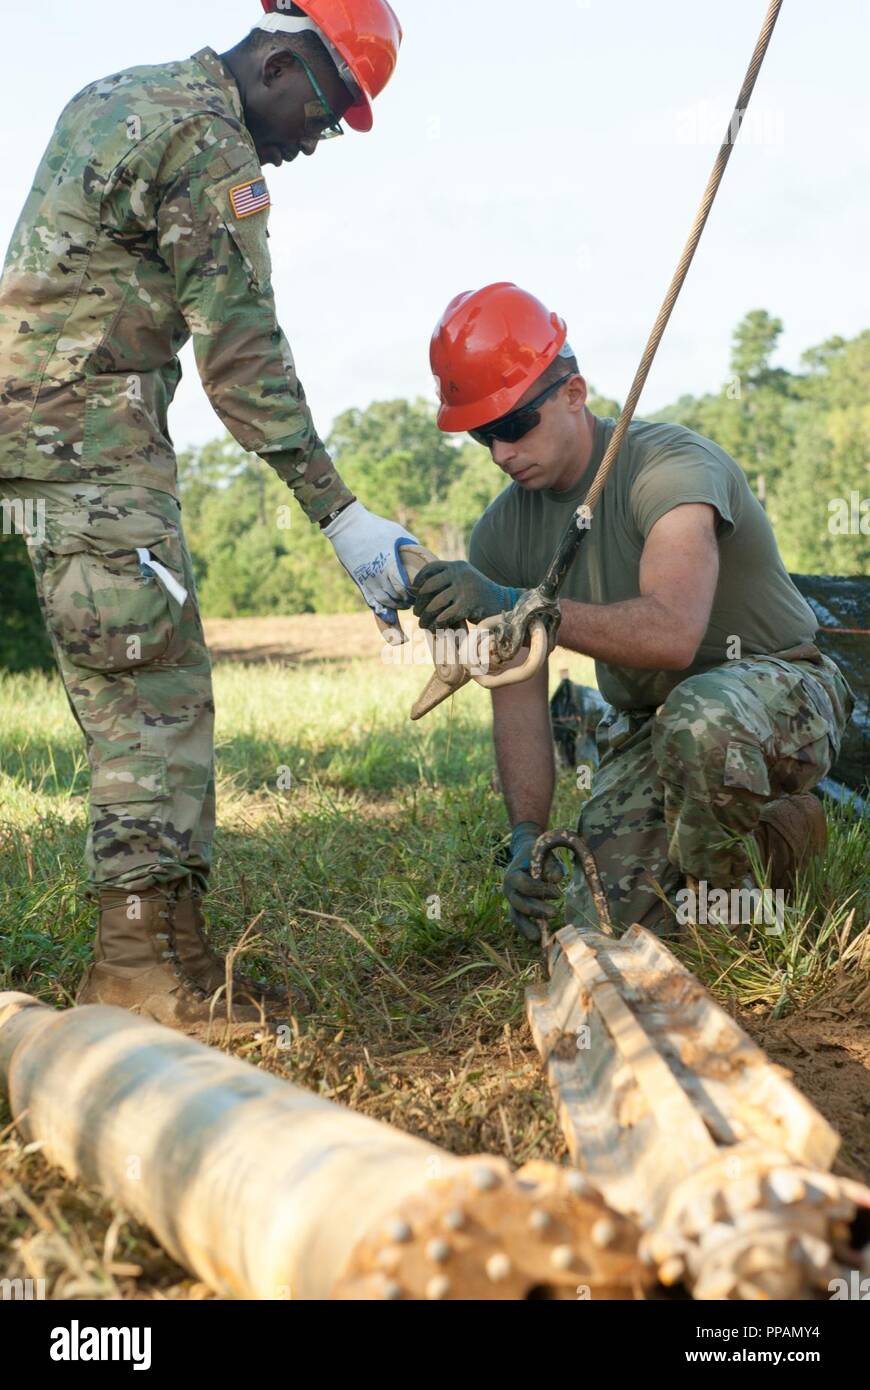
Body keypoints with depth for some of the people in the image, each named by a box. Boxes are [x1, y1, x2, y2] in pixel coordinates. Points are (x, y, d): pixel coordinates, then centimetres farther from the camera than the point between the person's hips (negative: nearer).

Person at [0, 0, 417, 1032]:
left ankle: (149, 940, 9)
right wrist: (338, 514, -17)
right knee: (156, 681, -11)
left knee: (129, 678, 7)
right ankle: (148, 951, -11)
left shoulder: (110, 97, 22)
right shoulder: (210, 142, -9)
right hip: (92, 422, -9)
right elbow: (243, 353, -16)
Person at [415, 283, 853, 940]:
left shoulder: (673, 464, -23)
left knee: (700, 719, -42)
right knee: (600, 925, -11)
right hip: (647, 725, 6)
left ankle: (731, 909, -11)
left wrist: (519, 606, -44)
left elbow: (673, 632, -39)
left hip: (779, 692, -6)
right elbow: (519, 699, -4)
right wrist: (528, 835, -17)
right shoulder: (502, 534, -3)